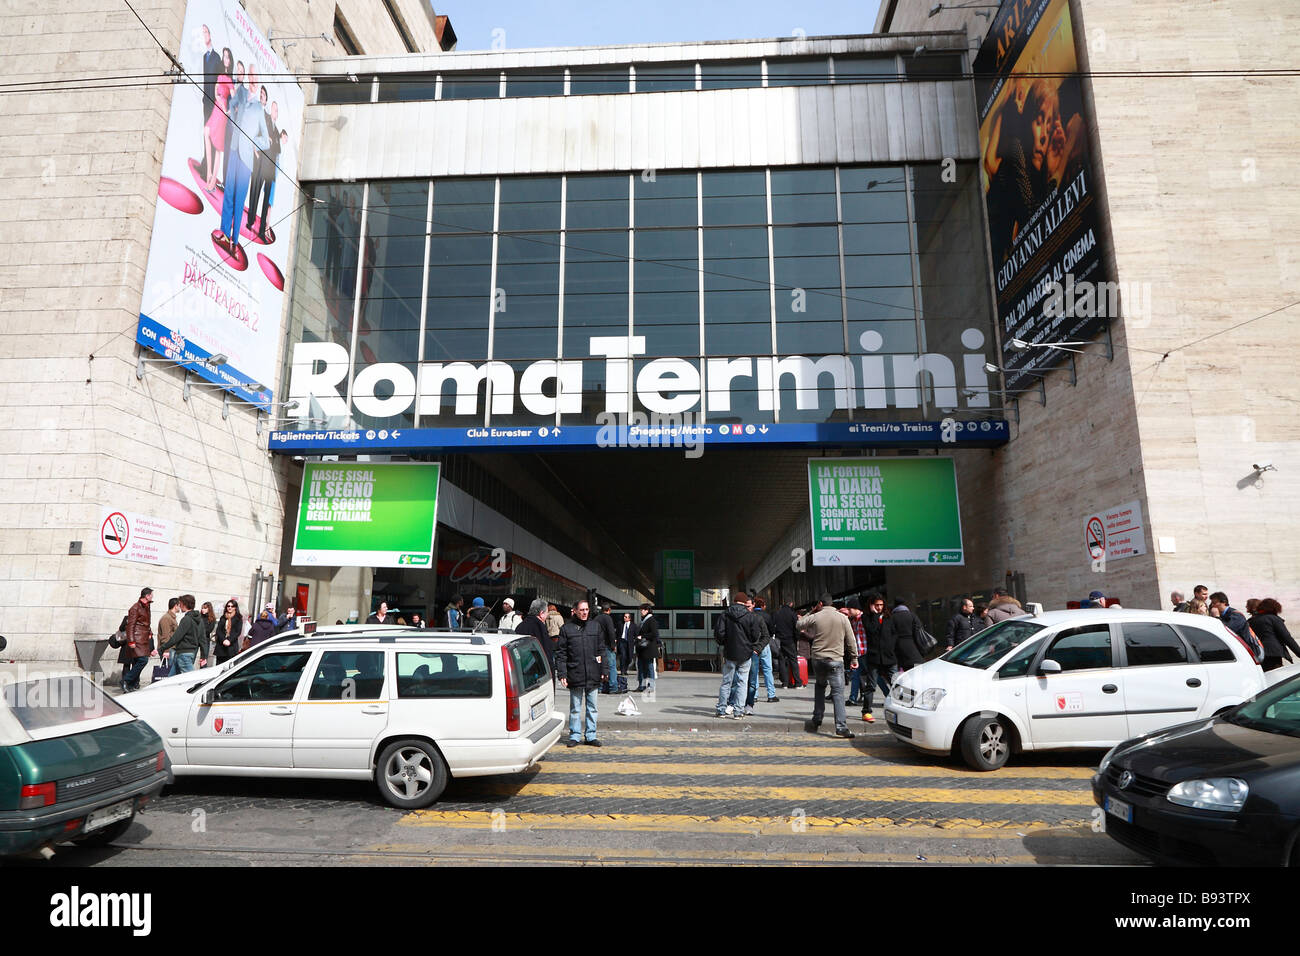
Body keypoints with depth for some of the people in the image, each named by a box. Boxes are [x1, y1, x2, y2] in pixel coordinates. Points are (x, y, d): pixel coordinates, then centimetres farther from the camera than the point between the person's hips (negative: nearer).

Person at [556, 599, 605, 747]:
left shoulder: (595, 626, 9)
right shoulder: (566, 629, 0)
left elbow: (602, 648, 14)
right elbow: (560, 654, 0)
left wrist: (602, 669, 8)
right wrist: (562, 674, -8)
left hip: (593, 675, 2)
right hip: (575, 675, -2)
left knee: (592, 707, 9)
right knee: (575, 708, 6)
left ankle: (591, 736, 19)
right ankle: (575, 736, 17)